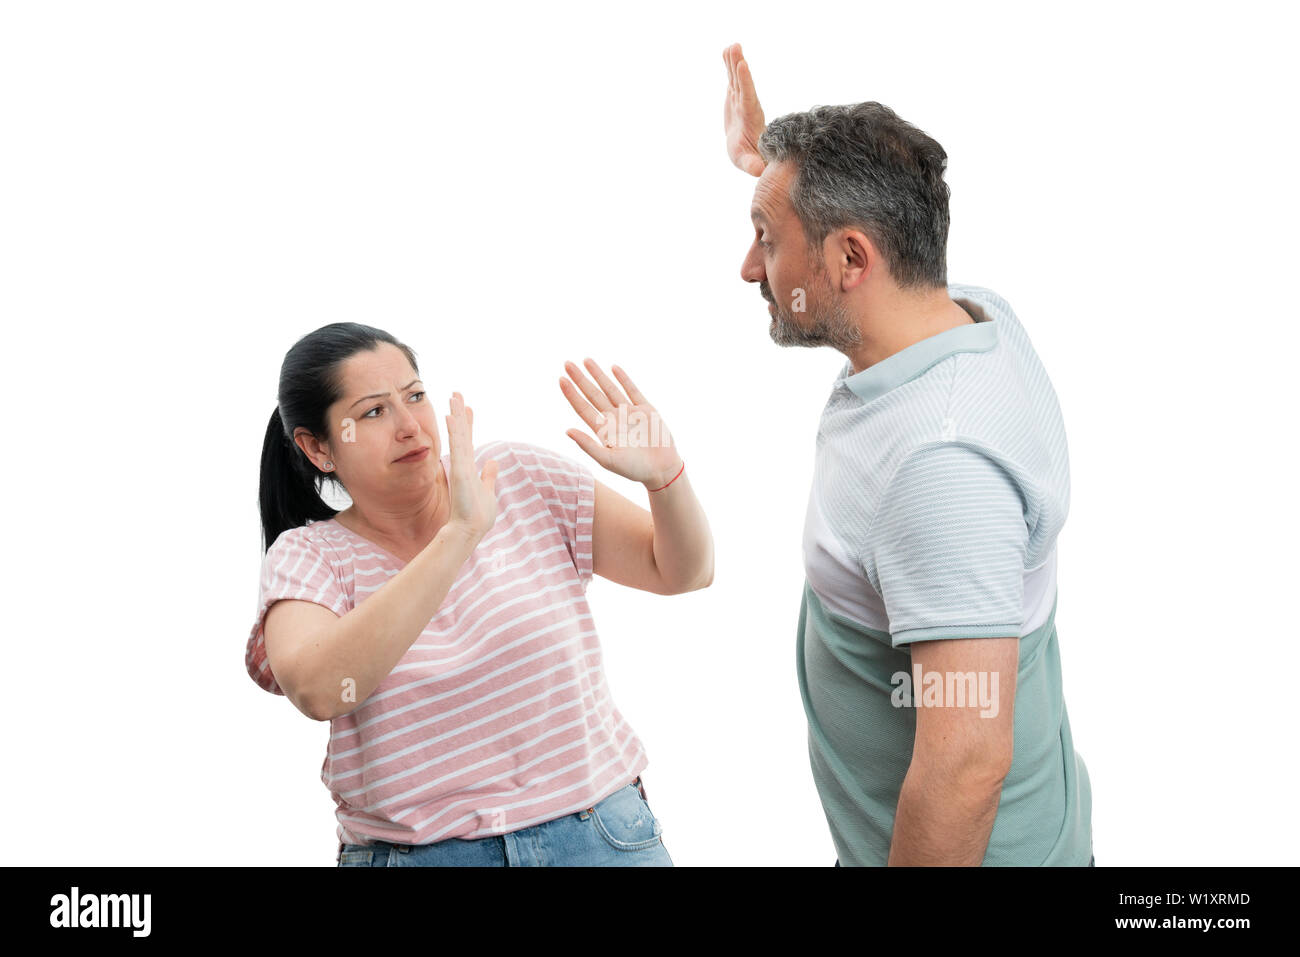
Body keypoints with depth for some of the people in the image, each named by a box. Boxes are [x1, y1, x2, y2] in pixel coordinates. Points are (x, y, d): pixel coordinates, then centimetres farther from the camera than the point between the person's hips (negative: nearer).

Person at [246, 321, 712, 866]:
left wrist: (664, 476, -19)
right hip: (410, 853, -1)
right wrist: (460, 535, -32)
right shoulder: (307, 556, -5)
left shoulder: (522, 479, 0)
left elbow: (681, 572, 3)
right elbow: (317, 691, -27)